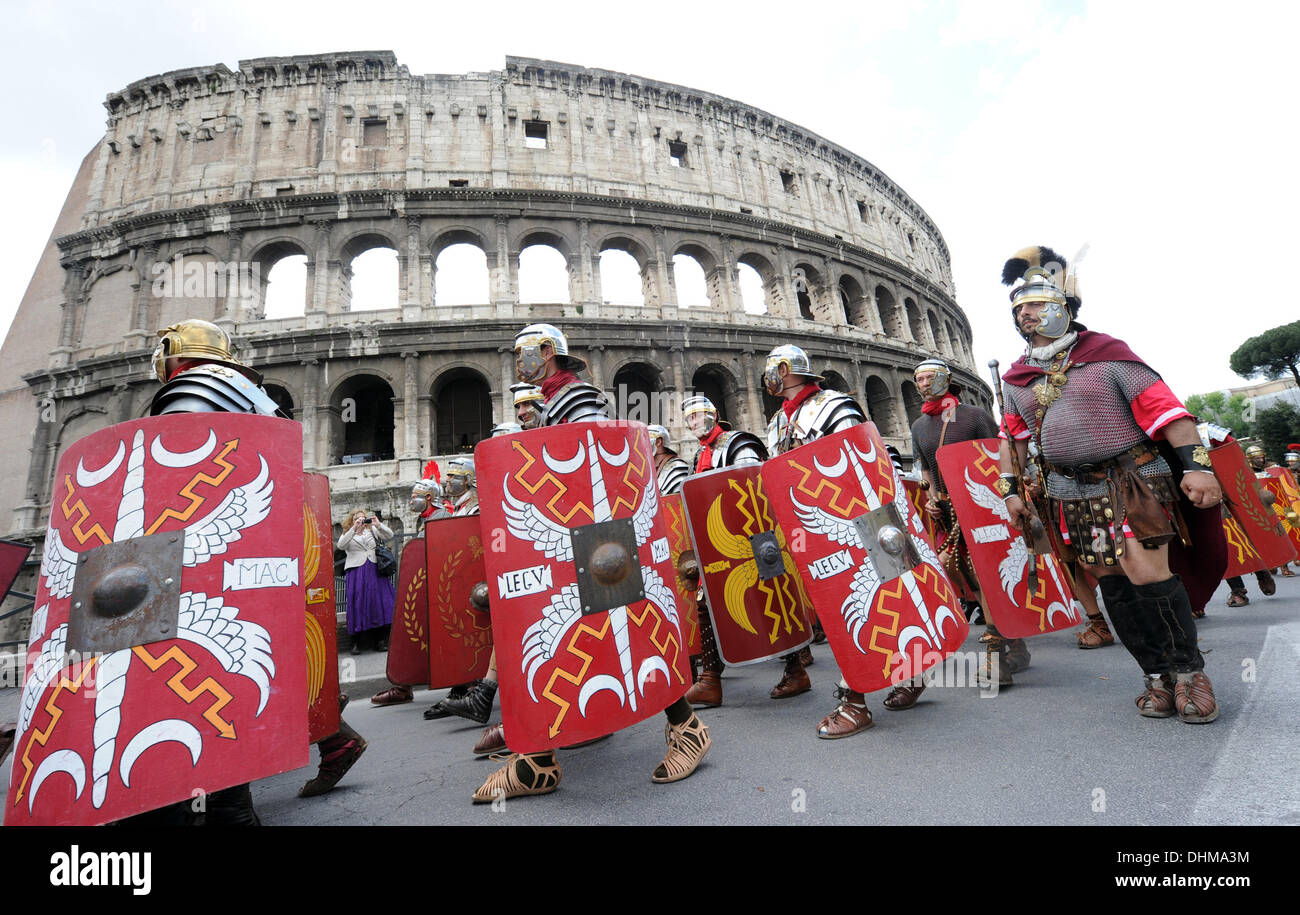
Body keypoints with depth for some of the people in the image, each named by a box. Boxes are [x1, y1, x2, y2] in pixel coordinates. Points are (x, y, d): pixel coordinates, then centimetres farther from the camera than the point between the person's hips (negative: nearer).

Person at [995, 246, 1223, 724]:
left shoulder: (1106, 354, -3)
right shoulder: (1017, 379, 9)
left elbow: (1163, 406, -8)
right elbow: (1012, 439, 18)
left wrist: (1197, 463, -17)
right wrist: (1010, 490, 14)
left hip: (1131, 480, -4)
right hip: (1073, 495, 4)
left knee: (1147, 574, -12)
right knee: (1114, 584, 5)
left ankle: (1189, 670, 10)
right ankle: (1156, 676, 17)